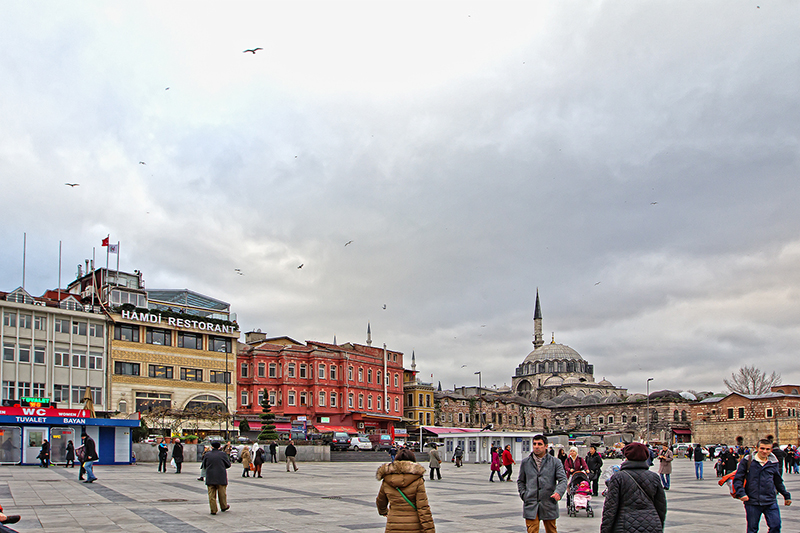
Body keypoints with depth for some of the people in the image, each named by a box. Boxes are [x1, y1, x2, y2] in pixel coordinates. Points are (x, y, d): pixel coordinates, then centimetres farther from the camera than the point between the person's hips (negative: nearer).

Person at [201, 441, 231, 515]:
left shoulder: (207, 455, 0)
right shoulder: (223, 454, -6)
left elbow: (204, 466, 9)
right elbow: (228, 465, 1)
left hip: (210, 478, 1)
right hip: (221, 478, -1)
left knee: (211, 494, 5)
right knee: (222, 493, 15)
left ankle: (213, 510, 2)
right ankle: (224, 507, 28)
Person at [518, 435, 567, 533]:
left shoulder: (555, 462, 4)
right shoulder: (525, 462, 9)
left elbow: (563, 480, -3)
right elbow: (520, 481, 18)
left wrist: (558, 492, -22)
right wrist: (523, 494, 3)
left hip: (549, 505, 0)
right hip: (530, 505, 0)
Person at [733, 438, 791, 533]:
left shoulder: (774, 463, 9)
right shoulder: (747, 461, -2)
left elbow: (778, 482, 23)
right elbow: (737, 479, -2)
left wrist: (786, 495, 25)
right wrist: (741, 493, -15)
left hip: (771, 502, 3)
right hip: (752, 502, -2)